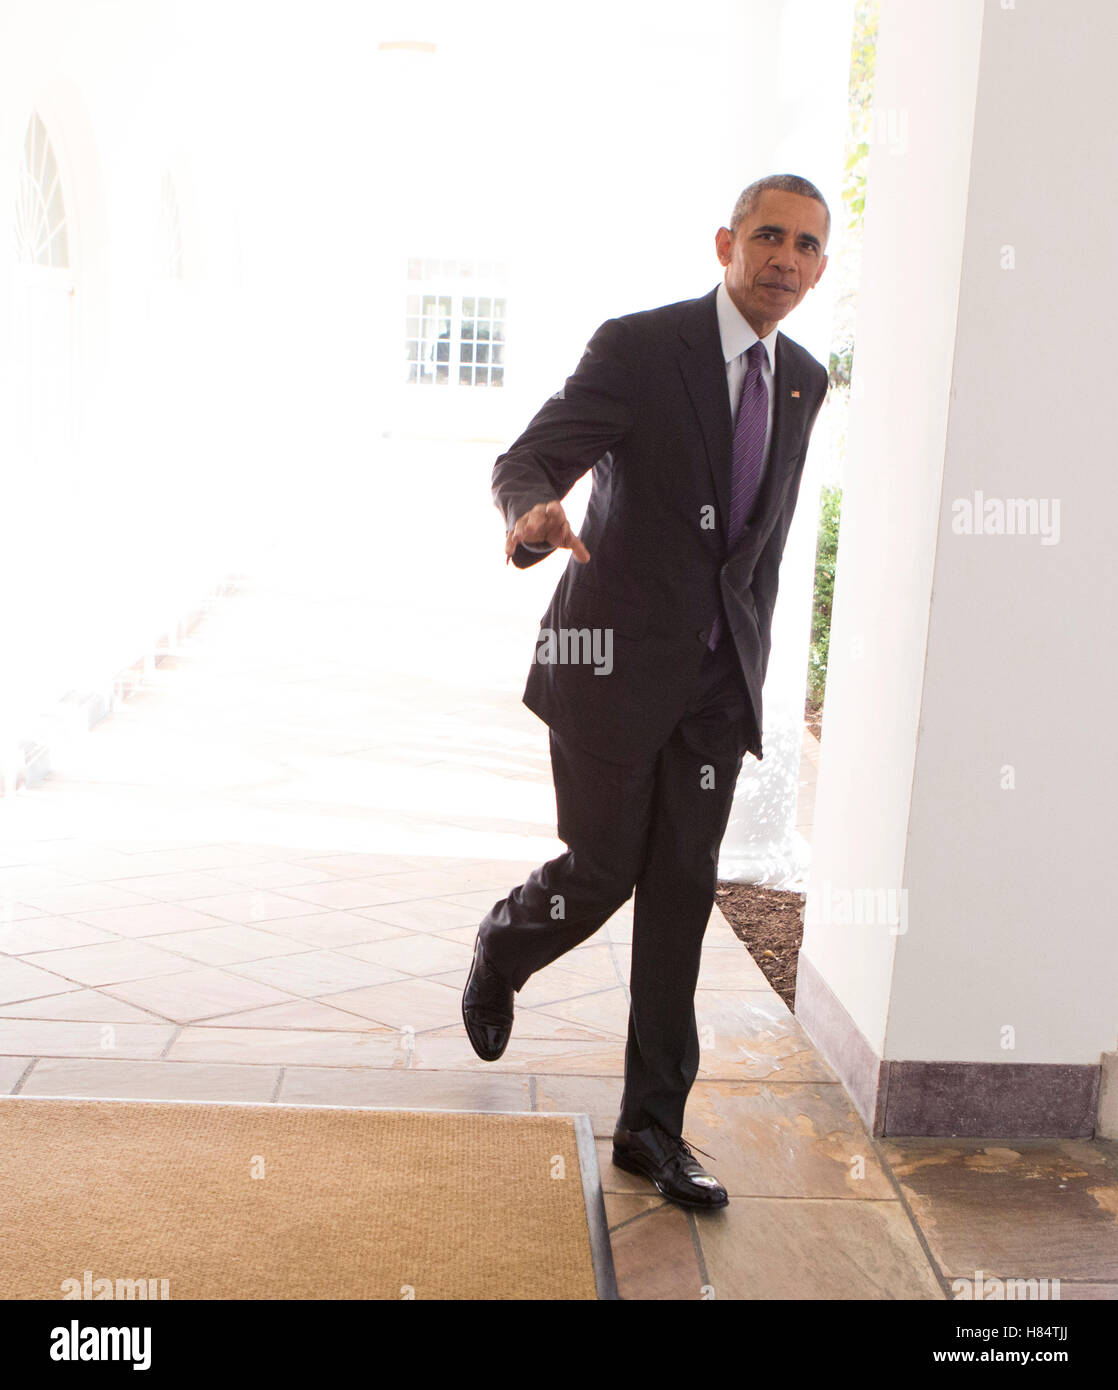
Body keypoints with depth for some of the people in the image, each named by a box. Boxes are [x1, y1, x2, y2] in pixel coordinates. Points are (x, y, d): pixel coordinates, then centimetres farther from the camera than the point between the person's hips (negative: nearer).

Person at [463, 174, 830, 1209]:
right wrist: (533, 514, -39)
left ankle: (653, 1126, 16)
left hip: (718, 674, 5)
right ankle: (500, 951, 39)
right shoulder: (636, 347, -10)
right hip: (616, 656, -5)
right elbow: (527, 461, -15)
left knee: (682, 893, 5)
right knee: (602, 871, 2)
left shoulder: (803, 381, 9)